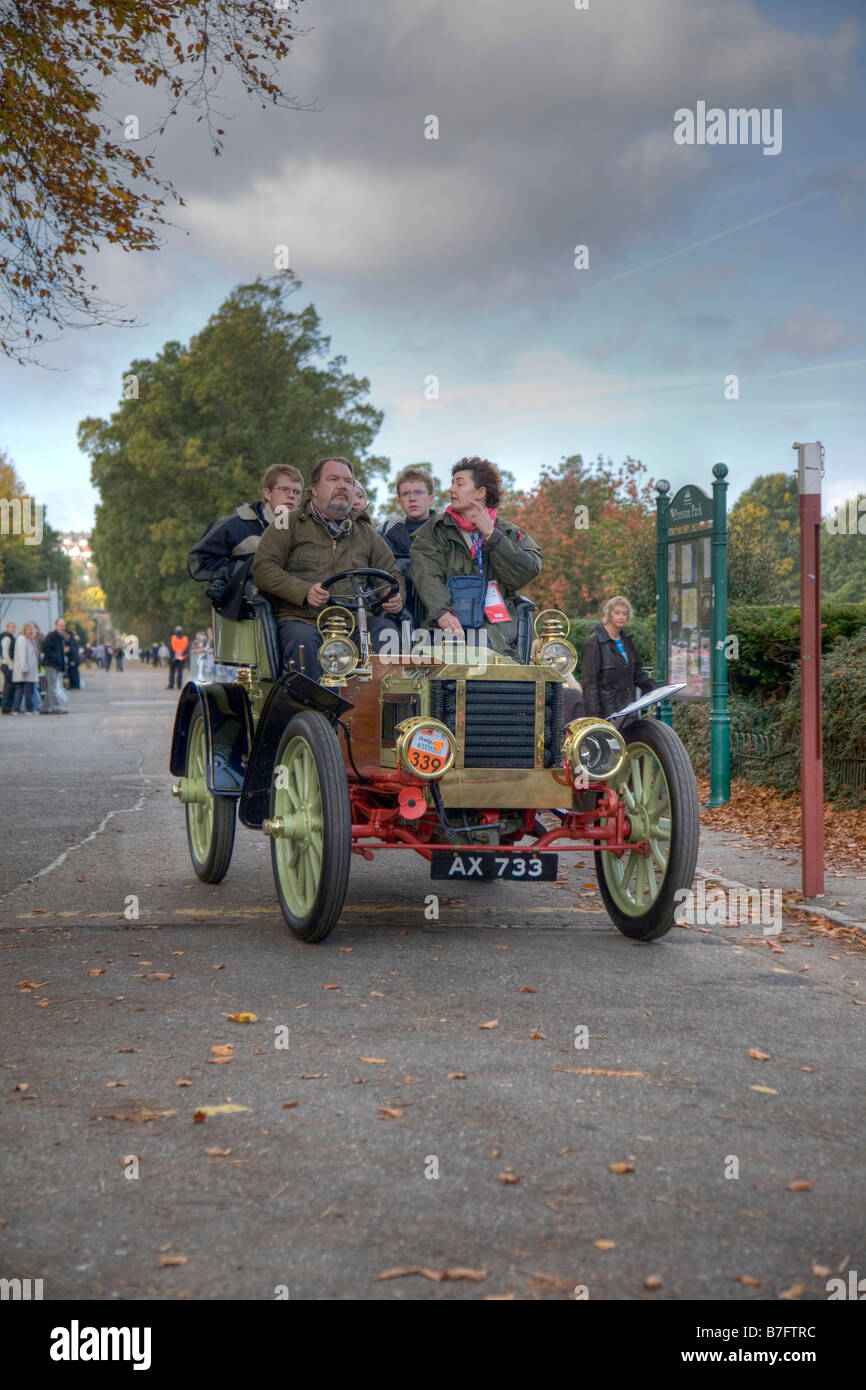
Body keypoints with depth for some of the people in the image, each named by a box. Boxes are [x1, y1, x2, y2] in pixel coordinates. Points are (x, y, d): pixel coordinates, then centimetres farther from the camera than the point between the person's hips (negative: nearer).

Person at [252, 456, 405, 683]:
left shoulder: (367, 534, 26)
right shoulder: (289, 525, 12)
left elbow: (391, 574, 27)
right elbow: (263, 569, 1)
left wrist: (396, 597, 0)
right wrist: (304, 591, -16)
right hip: (302, 619, -3)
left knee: (386, 630, -28)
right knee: (303, 640, -37)